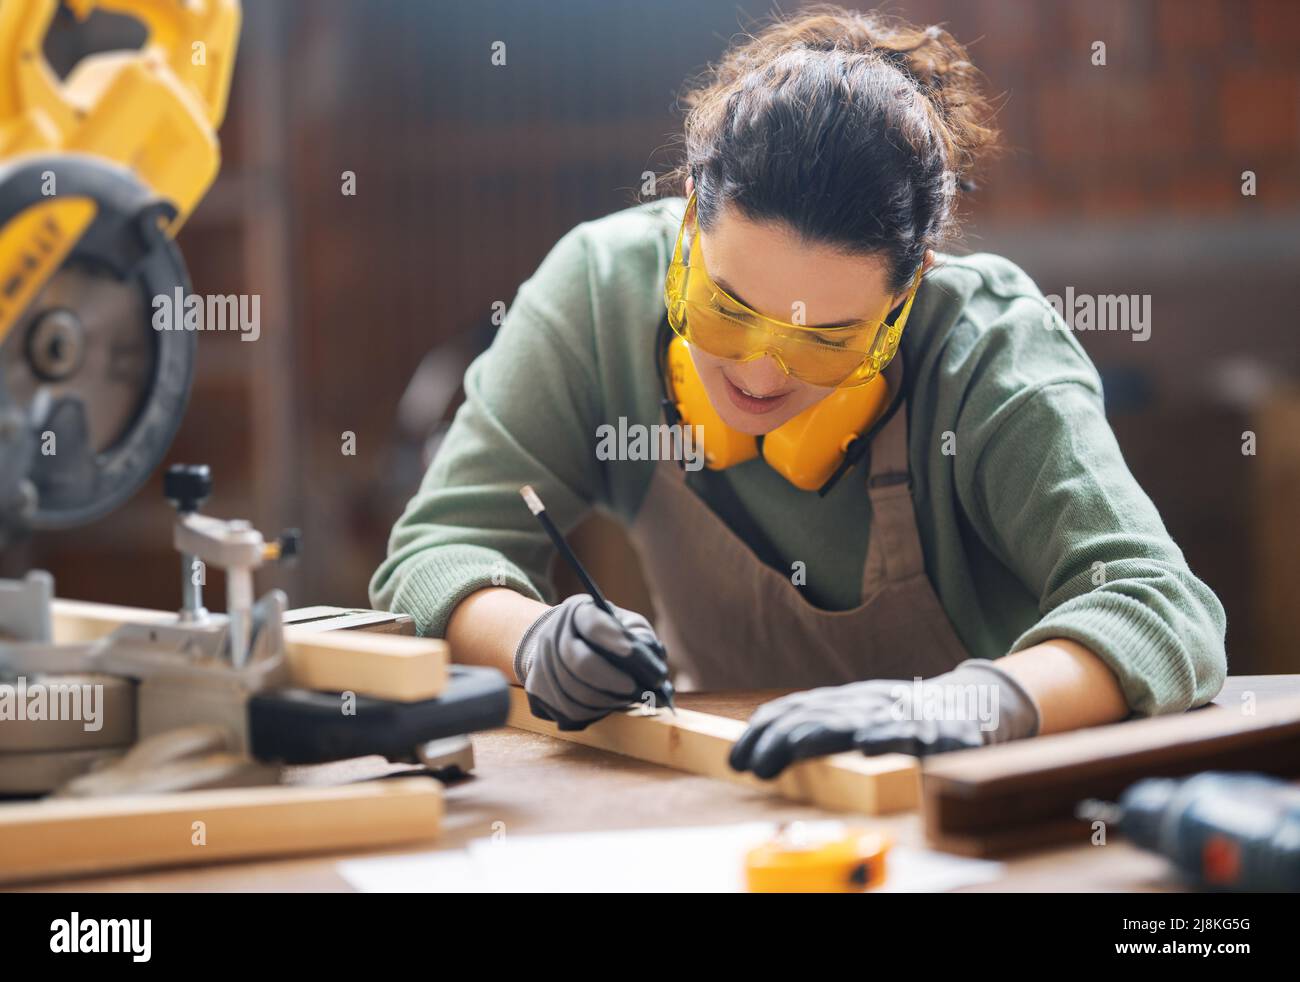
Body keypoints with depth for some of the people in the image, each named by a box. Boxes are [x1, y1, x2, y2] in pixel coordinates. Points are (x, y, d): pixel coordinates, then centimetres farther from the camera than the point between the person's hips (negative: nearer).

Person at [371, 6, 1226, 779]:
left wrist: (960, 703, -45)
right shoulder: (604, 290, -14)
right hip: (718, 792, 2)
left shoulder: (990, 343, -20)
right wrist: (536, 637, -31)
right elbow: (439, 550, -10)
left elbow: (1165, 611, -28)